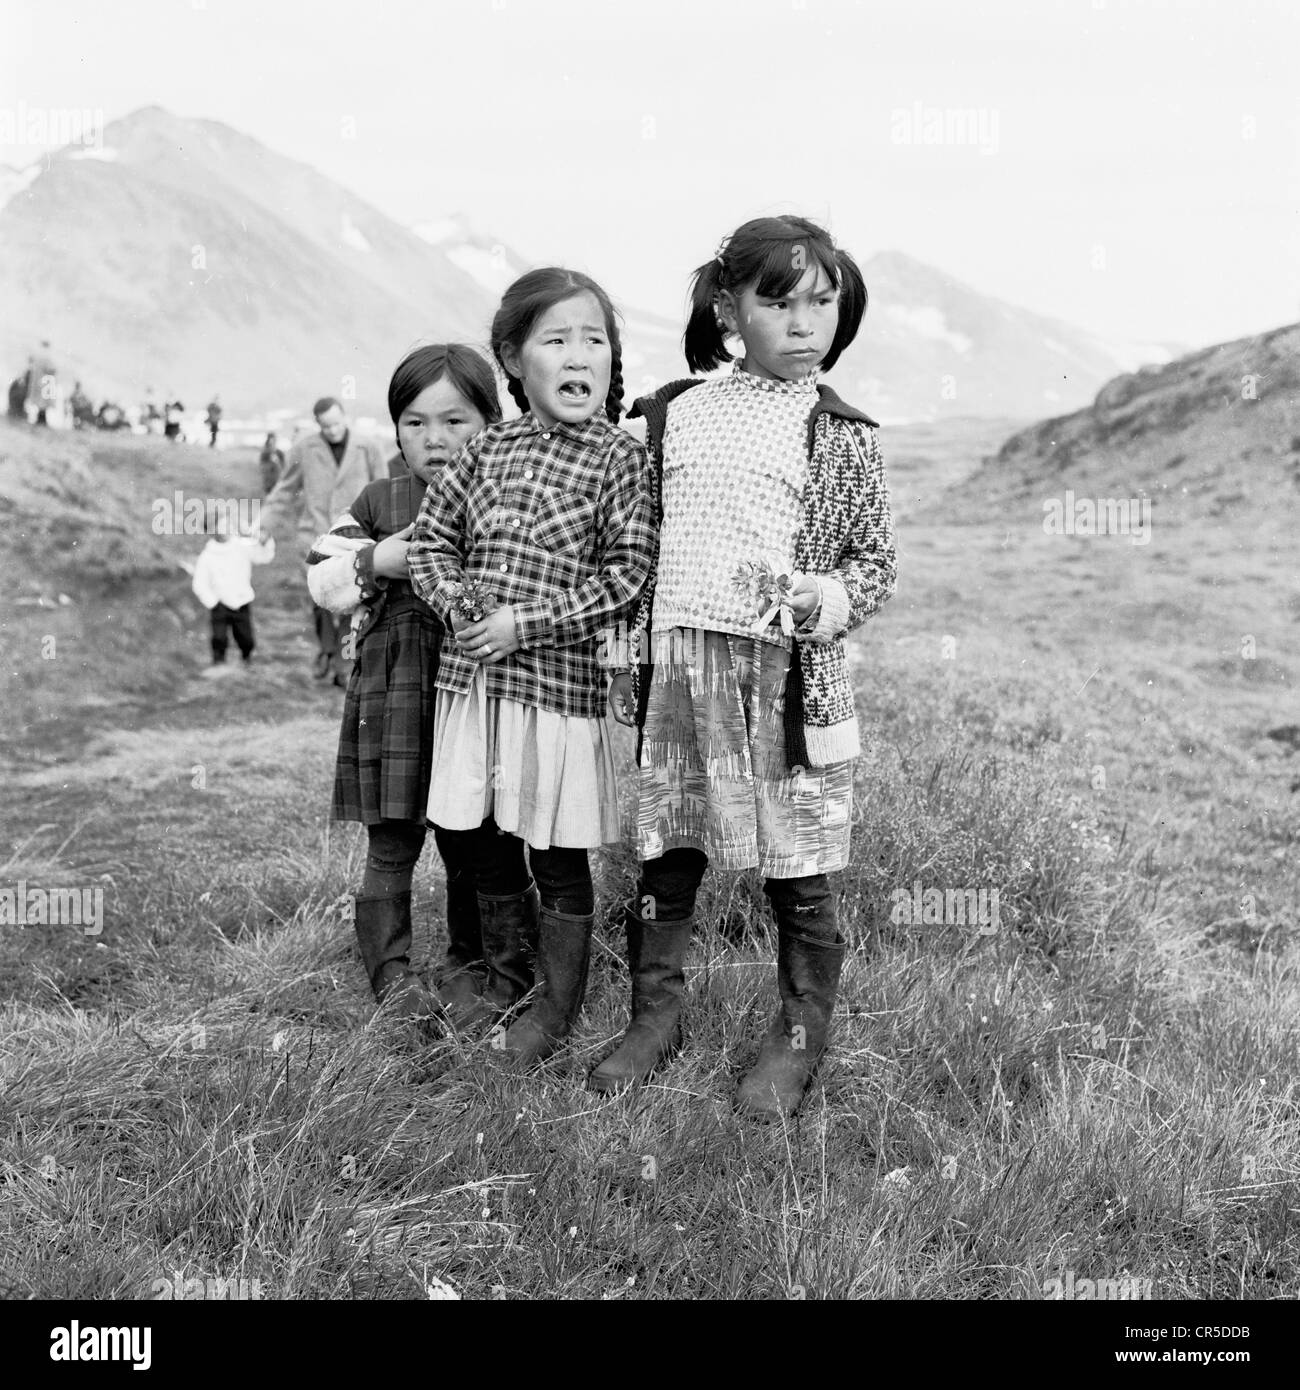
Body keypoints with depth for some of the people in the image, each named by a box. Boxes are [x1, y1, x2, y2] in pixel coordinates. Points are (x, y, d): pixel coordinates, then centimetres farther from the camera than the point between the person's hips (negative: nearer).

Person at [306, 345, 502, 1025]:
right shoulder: (378, 502, 7)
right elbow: (323, 578, 8)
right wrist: (376, 562, -9)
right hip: (393, 690, 0)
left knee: (472, 844, 9)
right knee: (392, 846, 3)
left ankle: (467, 967, 26)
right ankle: (390, 973, 16)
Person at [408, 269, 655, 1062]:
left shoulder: (620, 458, -7)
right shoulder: (488, 450, 6)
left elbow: (629, 575, -13)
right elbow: (432, 538, 12)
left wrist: (528, 622, -17)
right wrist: (458, 602, -7)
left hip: (562, 685, -4)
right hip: (473, 678, 5)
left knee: (559, 859, 6)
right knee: (489, 847, 16)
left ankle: (559, 1005, 24)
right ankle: (504, 980, 35)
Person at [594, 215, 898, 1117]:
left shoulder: (840, 436, 0)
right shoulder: (675, 414, 8)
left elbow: (878, 560, 4)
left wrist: (831, 598, -17)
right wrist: (630, 660, 12)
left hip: (787, 675, -3)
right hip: (675, 662, 3)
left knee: (798, 873, 5)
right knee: (665, 855, 11)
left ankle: (798, 1041, 20)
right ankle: (656, 1016, 27)